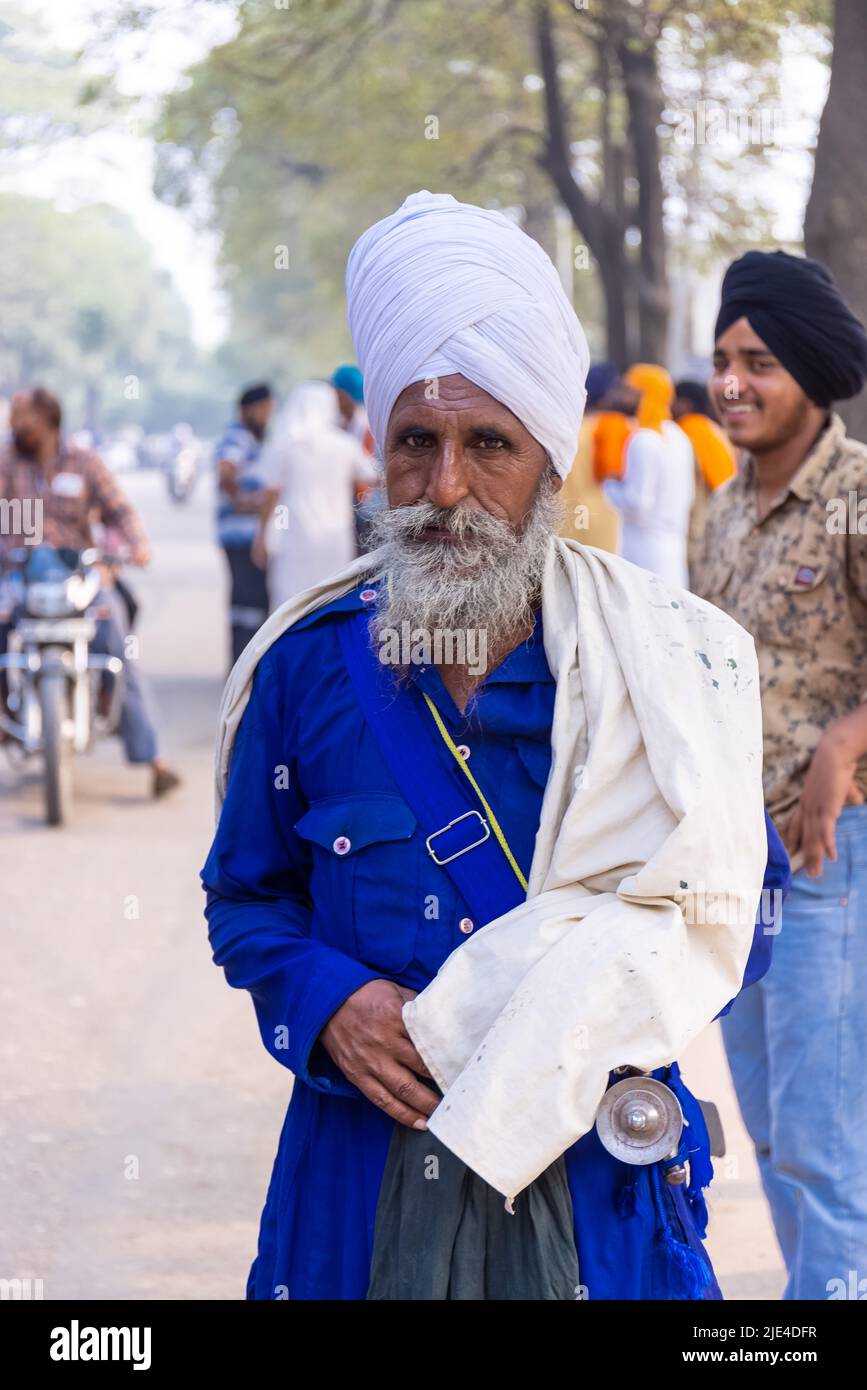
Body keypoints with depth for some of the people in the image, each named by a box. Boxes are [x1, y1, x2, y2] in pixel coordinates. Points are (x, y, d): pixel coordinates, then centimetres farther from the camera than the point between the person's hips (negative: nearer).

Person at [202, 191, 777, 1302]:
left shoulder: (669, 665, -4)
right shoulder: (307, 665, -1)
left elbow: (725, 911, 1)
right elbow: (246, 897, 10)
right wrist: (326, 1005, -11)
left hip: (599, 1178, -1)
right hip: (363, 1183, 1)